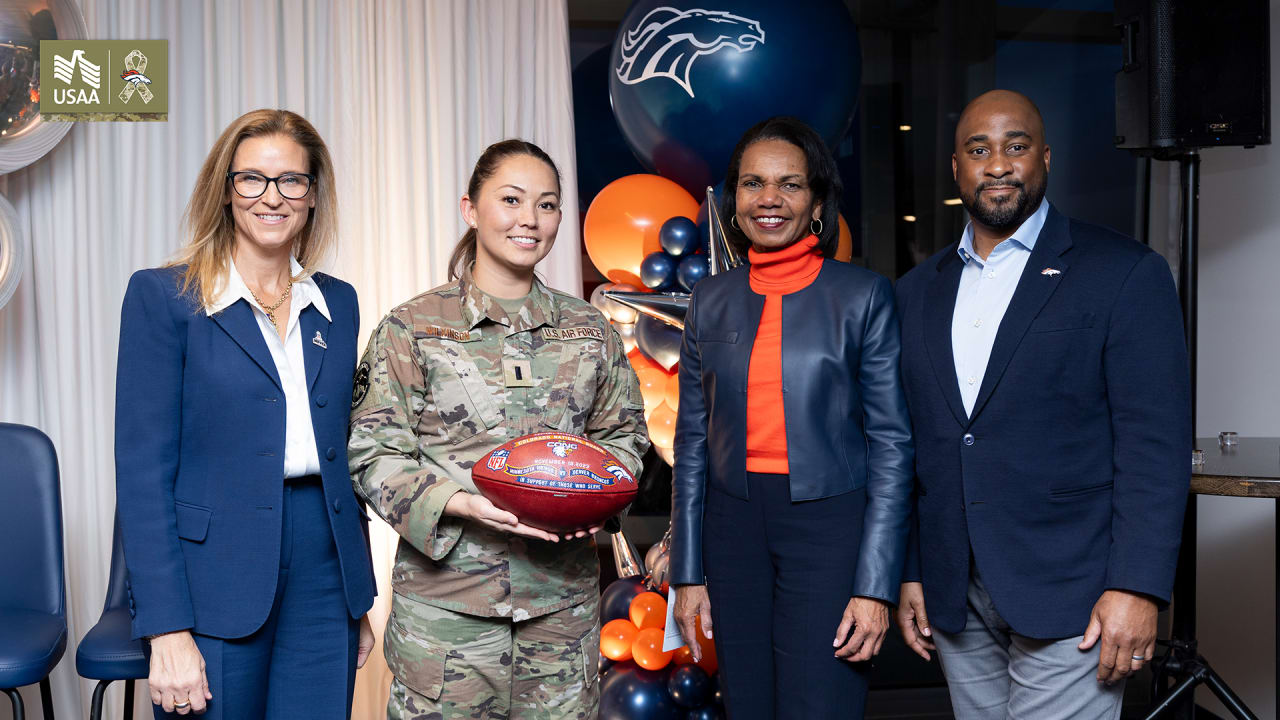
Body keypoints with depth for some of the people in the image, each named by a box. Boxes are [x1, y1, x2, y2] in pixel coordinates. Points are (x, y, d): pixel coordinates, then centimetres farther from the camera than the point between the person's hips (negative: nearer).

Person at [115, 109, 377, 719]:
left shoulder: (339, 304, 9)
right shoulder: (162, 296, -5)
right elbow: (143, 469, -9)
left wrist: (359, 601, 12)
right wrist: (167, 630, -14)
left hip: (324, 577, 4)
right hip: (216, 588, -4)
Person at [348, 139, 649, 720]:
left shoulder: (591, 331, 10)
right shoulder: (410, 328, -1)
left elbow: (624, 436, 14)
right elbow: (375, 454, -4)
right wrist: (462, 503, -18)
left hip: (563, 597, 3)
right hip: (446, 597, -3)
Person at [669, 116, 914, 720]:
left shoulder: (863, 296, -3)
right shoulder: (712, 301, 7)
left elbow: (891, 442, -5)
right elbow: (693, 441, 9)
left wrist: (875, 585, -10)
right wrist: (688, 573, 6)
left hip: (830, 526, -3)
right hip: (733, 525, 3)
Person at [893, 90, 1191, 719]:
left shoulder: (1125, 273, -3)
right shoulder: (917, 292, 11)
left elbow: (1155, 442, -8)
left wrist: (1137, 588, -14)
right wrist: (908, 574, 9)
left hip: (1068, 595, -4)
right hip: (953, 595, 4)